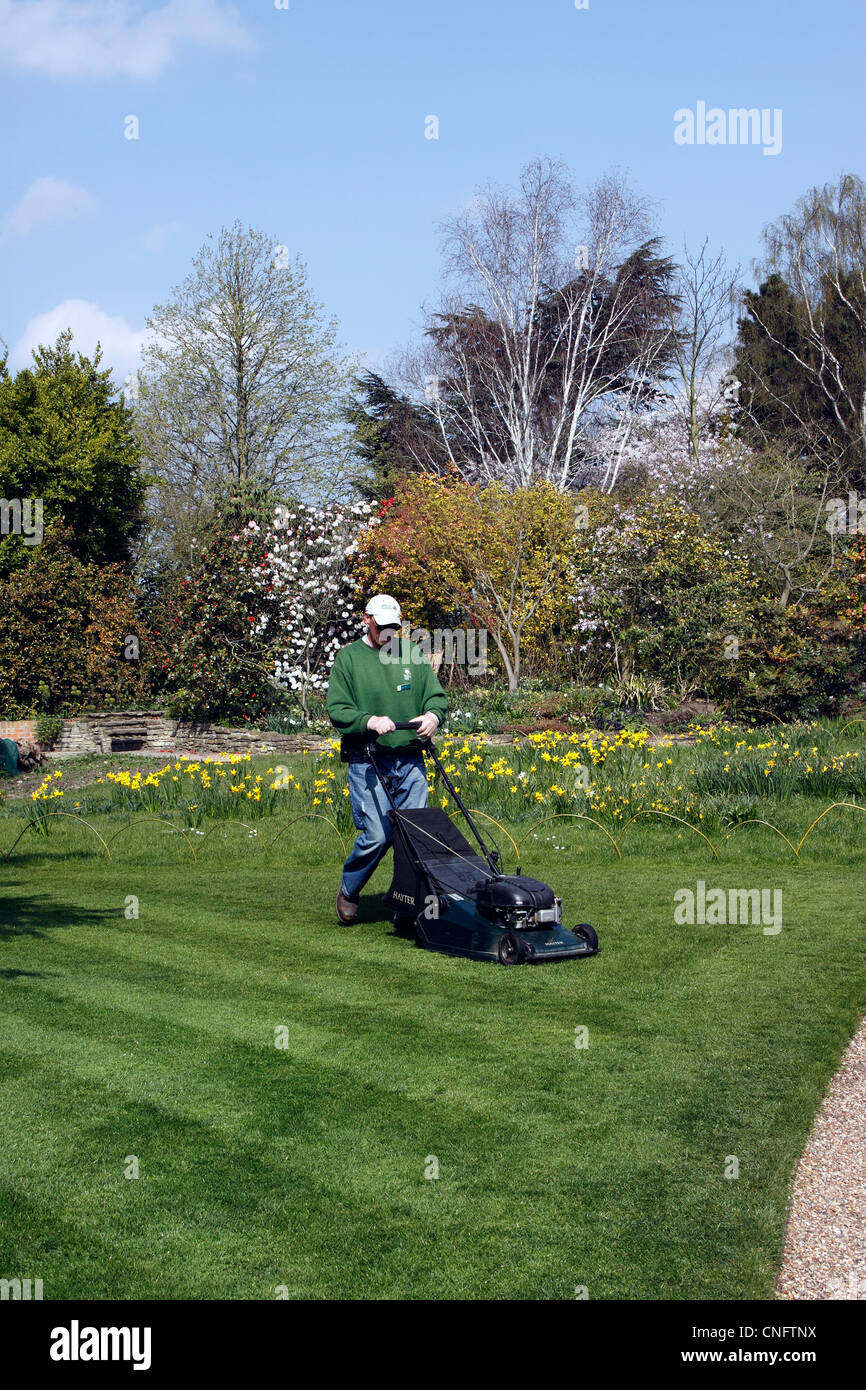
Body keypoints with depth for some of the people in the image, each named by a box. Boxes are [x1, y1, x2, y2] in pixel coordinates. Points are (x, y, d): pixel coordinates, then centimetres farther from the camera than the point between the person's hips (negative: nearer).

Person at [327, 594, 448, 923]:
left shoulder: (413, 654, 13)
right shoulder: (349, 657, 2)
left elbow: (436, 695, 12)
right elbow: (336, 710, -4)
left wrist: (433, 714, -10)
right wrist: (370, 721, -20)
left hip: (410, 762, 4)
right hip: (368, 763, -4)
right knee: (377, 835, -11)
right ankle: (348, 890, 14)